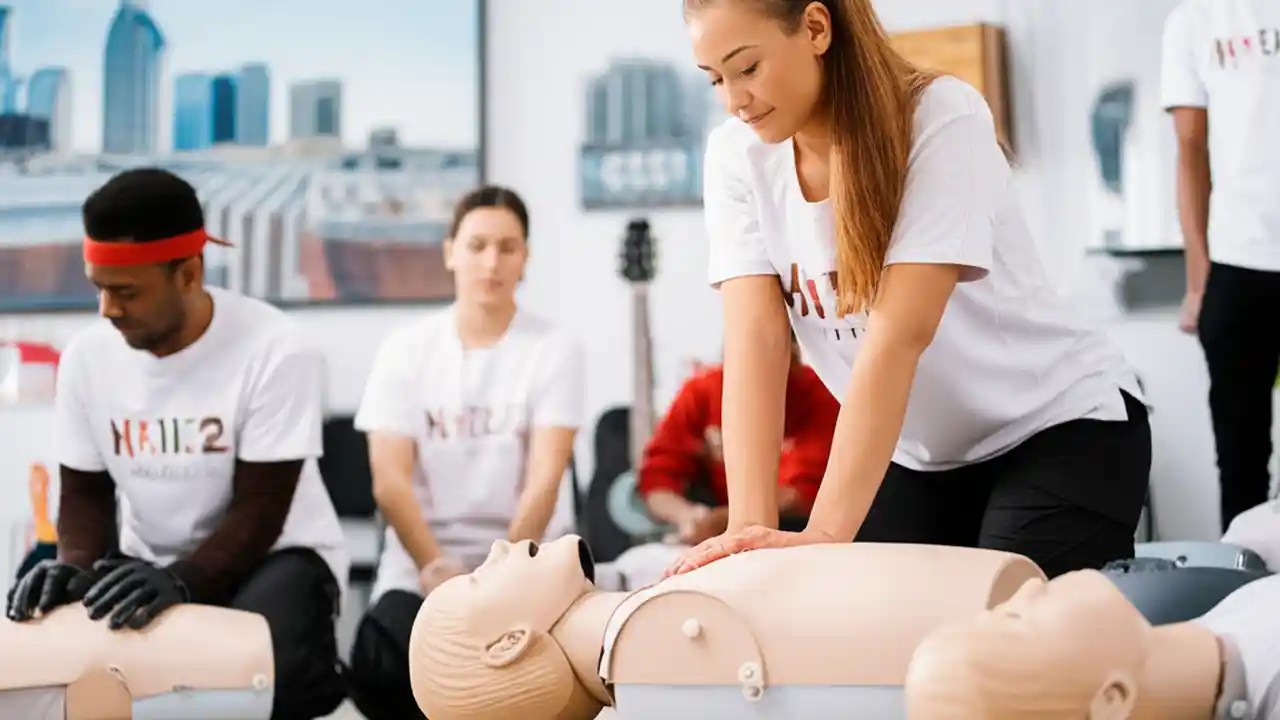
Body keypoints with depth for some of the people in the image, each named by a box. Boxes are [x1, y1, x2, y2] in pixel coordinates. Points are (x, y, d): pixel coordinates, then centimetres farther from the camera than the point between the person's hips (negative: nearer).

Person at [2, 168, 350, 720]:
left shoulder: (274, 352, -21)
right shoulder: (86, 355, -7)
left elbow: (259, 512, -18)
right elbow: (86, 493, 4)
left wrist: (180, 582, -35)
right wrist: (75, 565, -18)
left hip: (273, 555, -5)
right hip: (150, 563, 5)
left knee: (261, 676, -36)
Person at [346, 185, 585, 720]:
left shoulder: (554, 350, -2)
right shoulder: (406, 349, 2)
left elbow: (545, 479, -12)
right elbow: (389, 480, -7)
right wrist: (435, 567, -23)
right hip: (421, 561, 1)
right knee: (380, 673, -27)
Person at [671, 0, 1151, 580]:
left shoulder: (943, 119, -23)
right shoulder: (737, 157, -8)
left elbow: (898, 334, -32)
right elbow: (755, 340, -18)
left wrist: (826, 532, -39)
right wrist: (749, 523, -31)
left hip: (1060, 428, -4)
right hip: (919, 456, 5)